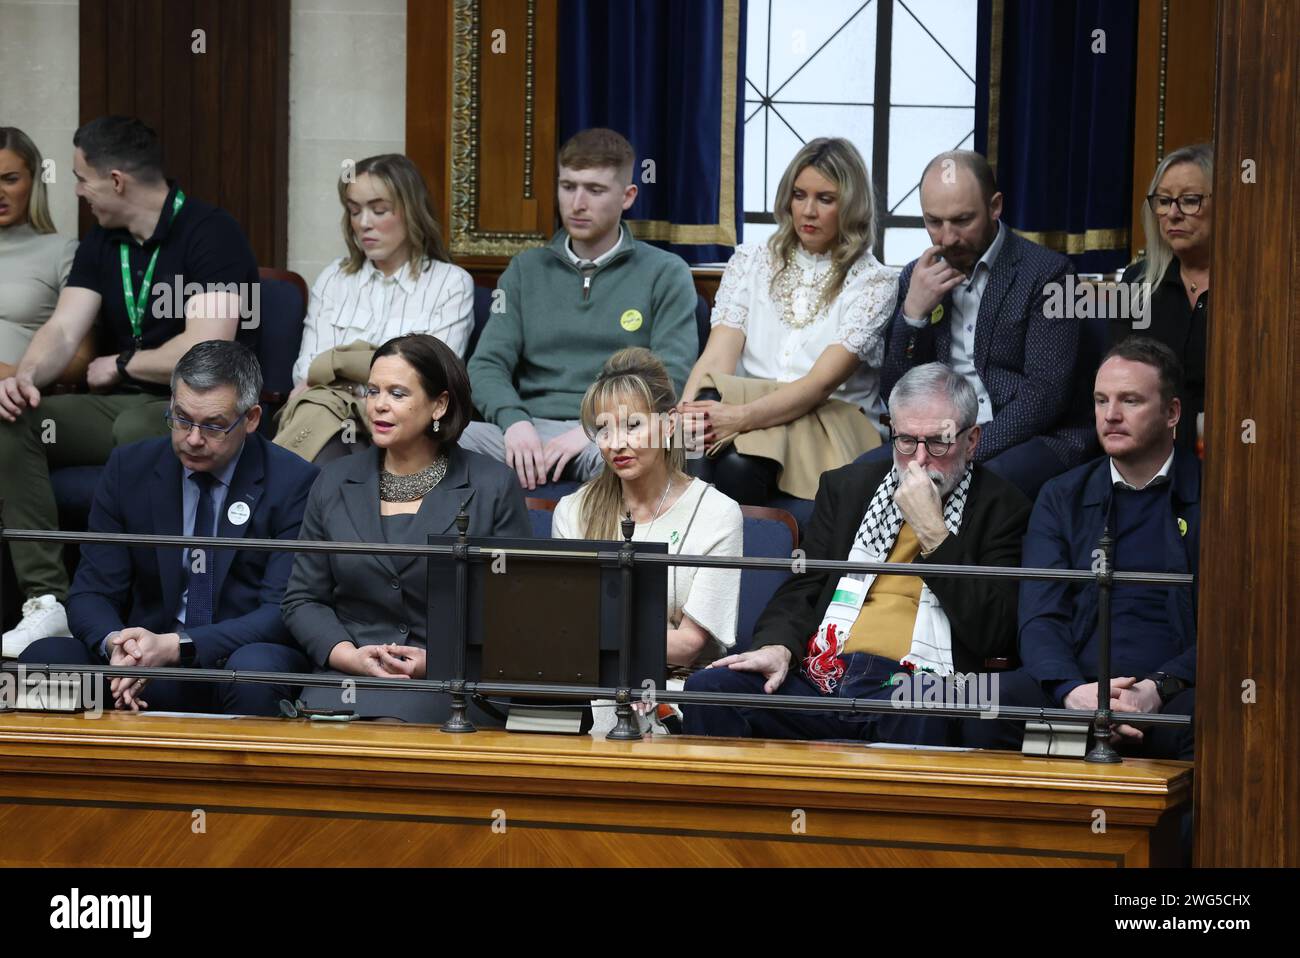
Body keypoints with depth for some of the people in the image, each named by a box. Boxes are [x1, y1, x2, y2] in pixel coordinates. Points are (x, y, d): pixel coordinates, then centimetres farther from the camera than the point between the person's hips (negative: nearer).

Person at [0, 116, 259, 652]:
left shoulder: (210, 233, -11)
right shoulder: (101, 244, 14)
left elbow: (206, 350, -22)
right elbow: (63, 330, 4)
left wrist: (120, 365, -6)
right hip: (124, 406, 8)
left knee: (136, 427, -39)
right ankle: (47, 601, -21)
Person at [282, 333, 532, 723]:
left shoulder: (493, 487, 5)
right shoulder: (334, 483, 14)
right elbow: (303, 599, 14)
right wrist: (351, 657, -6)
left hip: (452, 684, -2)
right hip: (347, 676, 2)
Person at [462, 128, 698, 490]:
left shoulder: (664, 274, 11)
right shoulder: (527, 270, 21)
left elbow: (673, 378, -1)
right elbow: (487, 365, 12)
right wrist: (514, 420, -12)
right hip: (530, 429, 4)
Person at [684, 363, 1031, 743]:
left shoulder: (1002, 507, 8)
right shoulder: (847, 487, 22)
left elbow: (994, 636, -4)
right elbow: (802, 590, 17)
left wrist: (931, 529, -5)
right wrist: (778, 646, -7)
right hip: (821, 679, 4)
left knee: (917, 713, -43)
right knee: (709, 689, -24)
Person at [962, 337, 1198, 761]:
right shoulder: (1061, 498, 20)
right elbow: (1040, 619, 8)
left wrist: (1159, 688, -16)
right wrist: (1072, 691, -15)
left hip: (1175, 693, -3)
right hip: (1078, 685, 3)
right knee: (987, 707, -30)